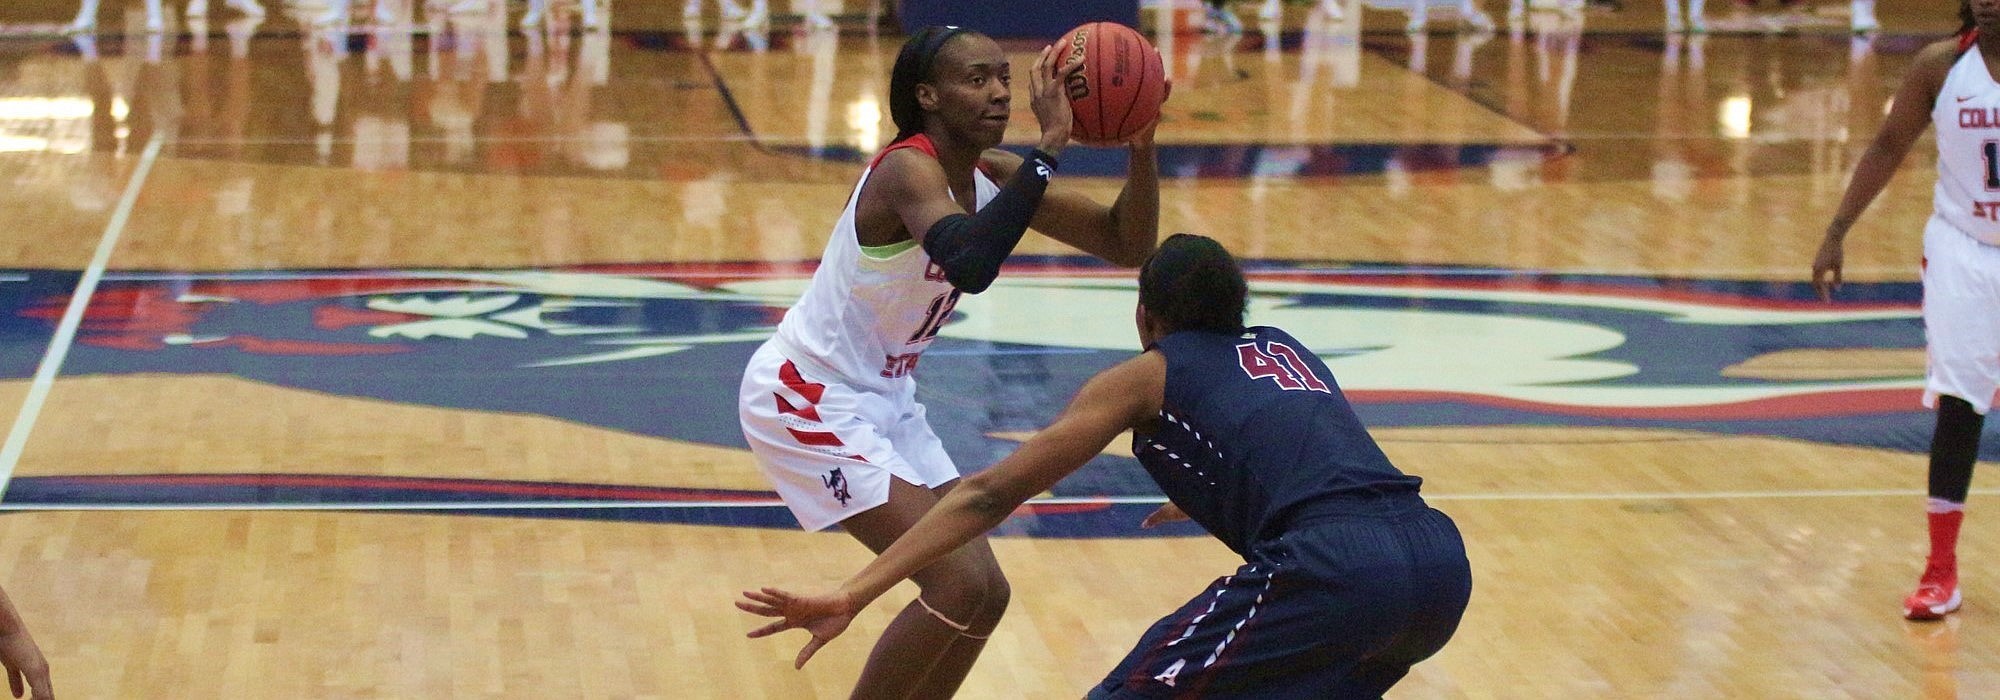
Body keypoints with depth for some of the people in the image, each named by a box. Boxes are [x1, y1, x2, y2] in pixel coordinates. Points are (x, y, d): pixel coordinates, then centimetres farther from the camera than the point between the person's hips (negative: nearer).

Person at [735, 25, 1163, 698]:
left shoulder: (991, 175, 0)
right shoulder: (909, 168, -24)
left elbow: (1127, 244, -1)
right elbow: (970, 263, -46)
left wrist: (1141, 146, -17)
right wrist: (1050, 145, -41)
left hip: (883, 400, 9)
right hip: (806, 396, -9)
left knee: (984, 597, 8)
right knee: (958, 586, -16)